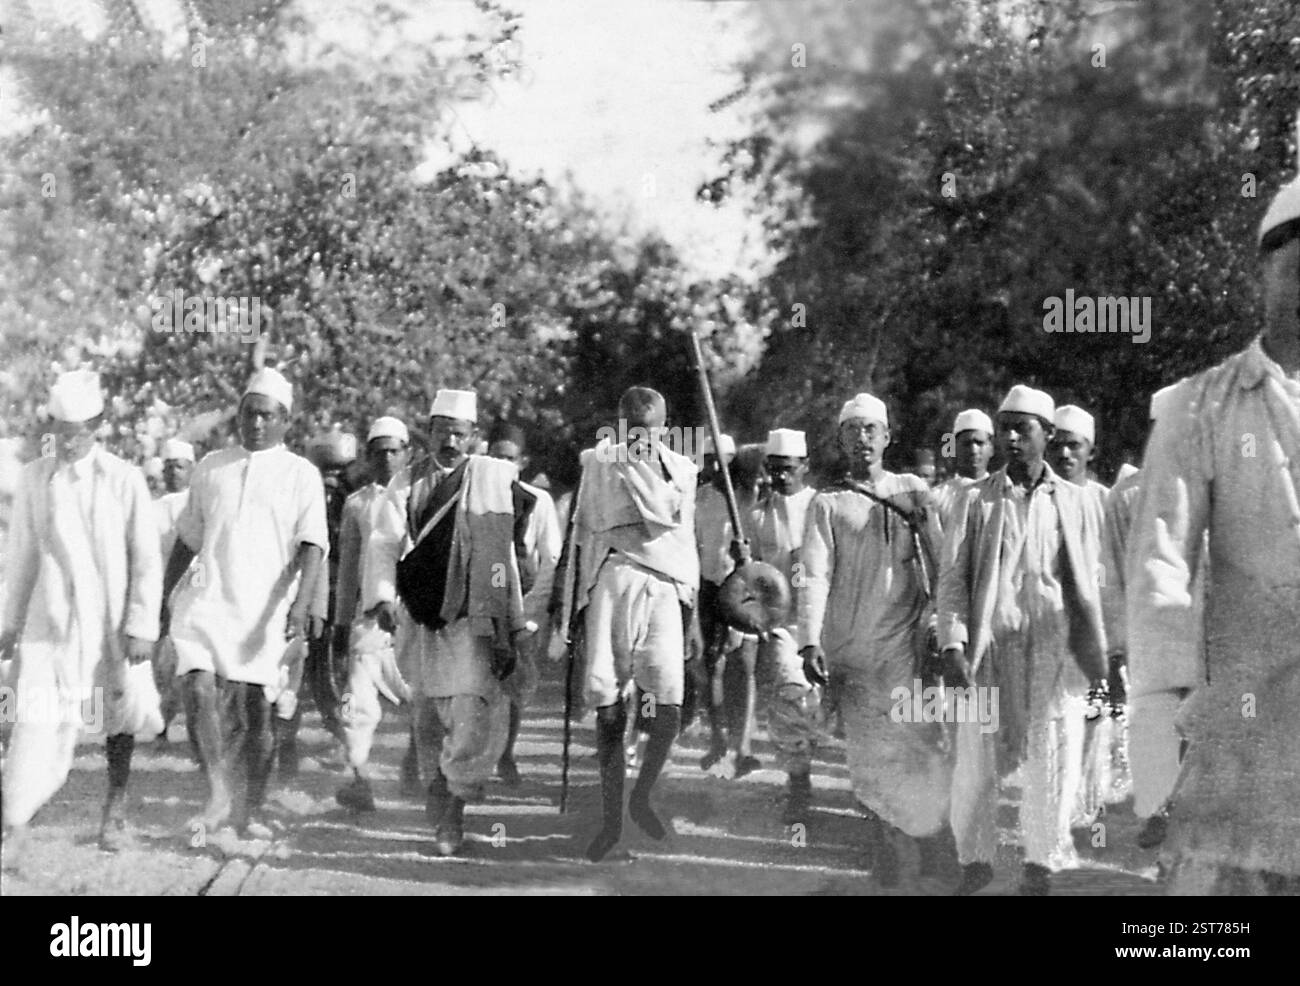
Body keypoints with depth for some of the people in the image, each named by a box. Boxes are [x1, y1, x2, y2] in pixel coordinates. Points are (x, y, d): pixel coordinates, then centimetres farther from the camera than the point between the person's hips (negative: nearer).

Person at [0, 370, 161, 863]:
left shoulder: (125, 480, -5)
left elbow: (147, 561, -4)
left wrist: (142, 627, -10)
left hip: (112, 618, -1)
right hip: (51, 618, 1)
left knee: (119, 713, 10)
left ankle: (115, 811, 29)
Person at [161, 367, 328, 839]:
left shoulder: (301, 475, 4)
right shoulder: (210, 468, 14)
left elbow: (312, 546, -6)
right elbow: (187, 539, 21)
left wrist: (298, 606, -20)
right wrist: (162, 599, 20)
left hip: (265, 609, -1)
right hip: (206, 600, 2)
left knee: (256, 711, 1)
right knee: (198, 685, -20)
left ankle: (250, 809, 16)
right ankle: (218, 793, -10)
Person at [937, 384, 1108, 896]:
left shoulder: (1071, 500, 10)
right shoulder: (977, 500, 6)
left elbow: (1090, 582, 12)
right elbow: (952, 575, 1)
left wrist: (1097, 655, 9)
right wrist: (953, 644, -10)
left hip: (1054, 644, 1)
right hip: (990, 642, -1)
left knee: (1050, 762, 0)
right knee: (975, 759, 0)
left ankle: (1040, 865, 15)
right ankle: (974, 861, 16)